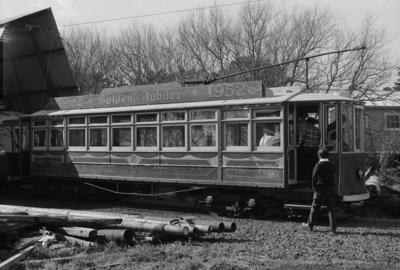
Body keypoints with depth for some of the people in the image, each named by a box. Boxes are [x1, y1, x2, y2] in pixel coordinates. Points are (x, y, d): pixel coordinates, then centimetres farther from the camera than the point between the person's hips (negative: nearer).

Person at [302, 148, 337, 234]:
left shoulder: (318, 165, -12)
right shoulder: (332, 165, 5)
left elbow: (314, 177, -14)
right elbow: (333, 176, 8)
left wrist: (314, 187, -5)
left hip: (321, 189, -4)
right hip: (331, 189, 4)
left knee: (315, 207, 8)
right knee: (331, 209, 5)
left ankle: (310, 225, 19)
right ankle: (333, 228, 2)